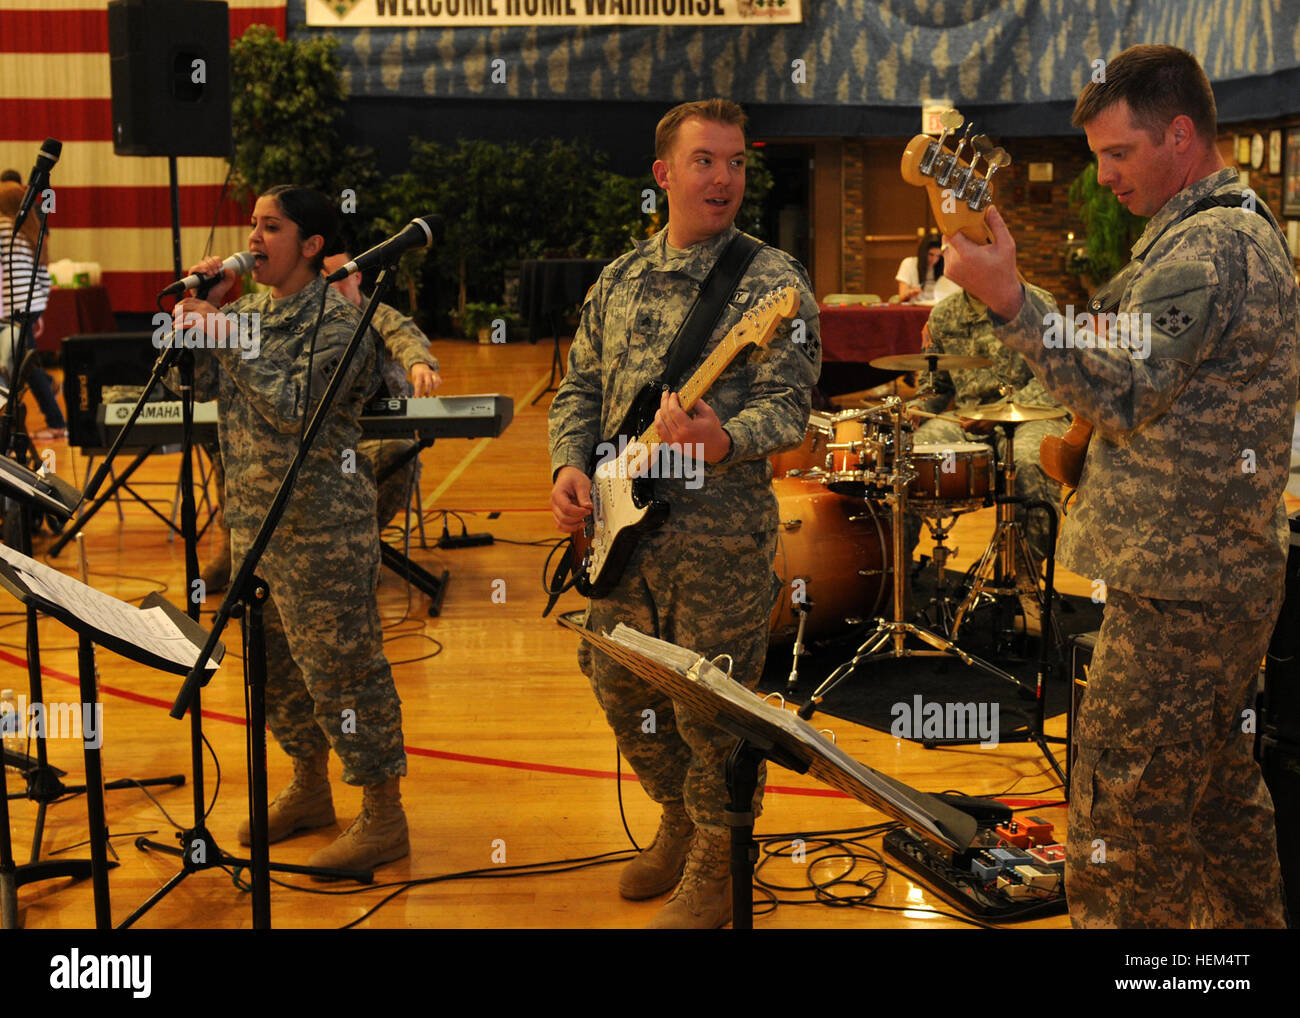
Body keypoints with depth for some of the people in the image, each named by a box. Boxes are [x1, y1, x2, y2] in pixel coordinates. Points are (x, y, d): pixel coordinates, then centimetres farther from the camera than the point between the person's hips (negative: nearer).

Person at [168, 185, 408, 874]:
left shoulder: (337, 321, -13)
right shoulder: (246, 310, 12)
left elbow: (297, 405, -24)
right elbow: (195, 386, 10)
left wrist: (226, 334, -21)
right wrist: (197, 313, -1)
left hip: (320, 531, -8)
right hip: (252, 521, 9)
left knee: (341, 669, -4)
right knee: (274, 665, 18)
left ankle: (383, 817, 8)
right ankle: (309, 791, 36)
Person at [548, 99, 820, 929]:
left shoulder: (771, 280, -6)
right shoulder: (620, 280, 12)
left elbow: (789, 402, -15)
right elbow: (580, 386, 16)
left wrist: (723, 441, -35)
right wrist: (571, 465, -1)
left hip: (720, 536, -6)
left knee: (711, 717, 1)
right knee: (622, 691, 17)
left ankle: (715, 874, 22)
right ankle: (680, 819, 41)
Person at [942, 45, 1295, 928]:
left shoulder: (1204, 249, -18)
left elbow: (1125, 396, -27)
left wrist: (1010, 301, -33)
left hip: (1177, 584, -11)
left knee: (1122, 820, -5)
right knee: (1222, 789, 21)